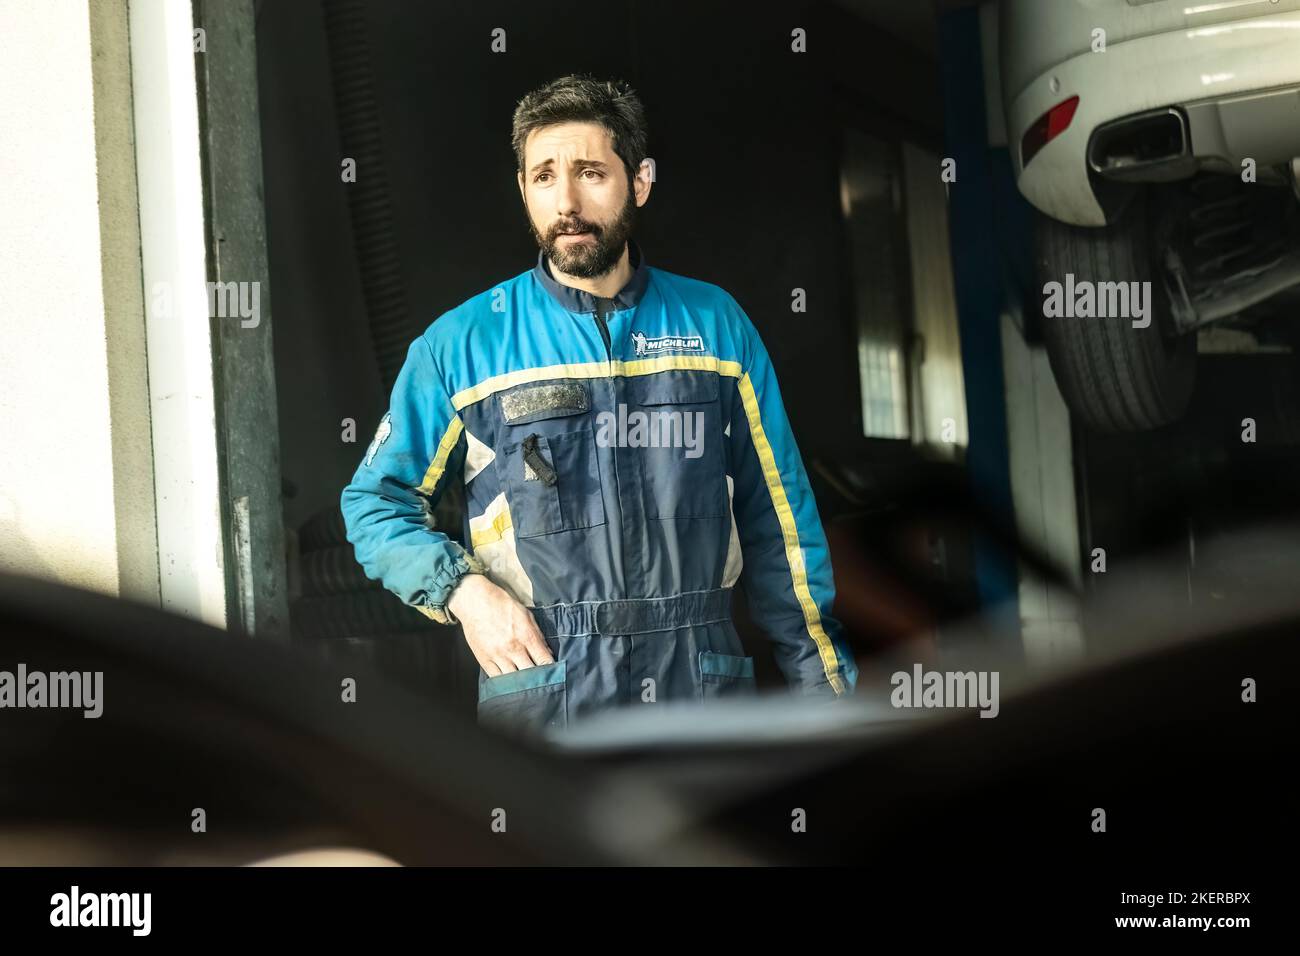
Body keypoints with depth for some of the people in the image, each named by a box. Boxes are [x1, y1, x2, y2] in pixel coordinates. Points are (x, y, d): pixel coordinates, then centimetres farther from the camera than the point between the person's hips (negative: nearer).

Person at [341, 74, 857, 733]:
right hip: (541, 700, -1)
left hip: (707, 699, 2)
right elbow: (375, 502, 7)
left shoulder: (716, 325, 6)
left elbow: (776, 521, 8)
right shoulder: (460, 345, 1)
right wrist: (464, 592, -9)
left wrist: (825, 682, 6)